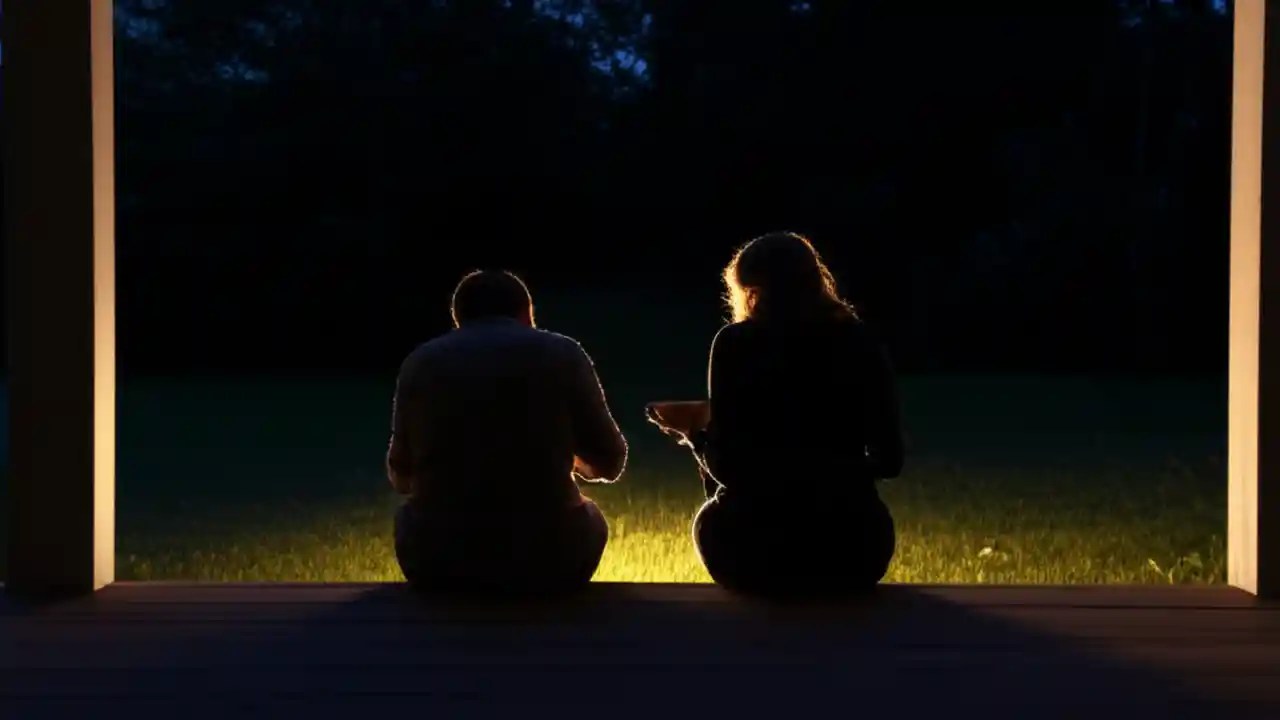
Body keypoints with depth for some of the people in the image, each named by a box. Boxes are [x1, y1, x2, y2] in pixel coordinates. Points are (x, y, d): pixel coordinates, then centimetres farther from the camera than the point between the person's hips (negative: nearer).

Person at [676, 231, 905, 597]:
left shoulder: (735, 343, -2)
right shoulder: (861, 341, 5)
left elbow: (724, 465, -6)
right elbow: (889, 461, 7)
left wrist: (695, 435, 15)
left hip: (758, 548, -2)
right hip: (851, 548, 2)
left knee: (710, 519, 31)